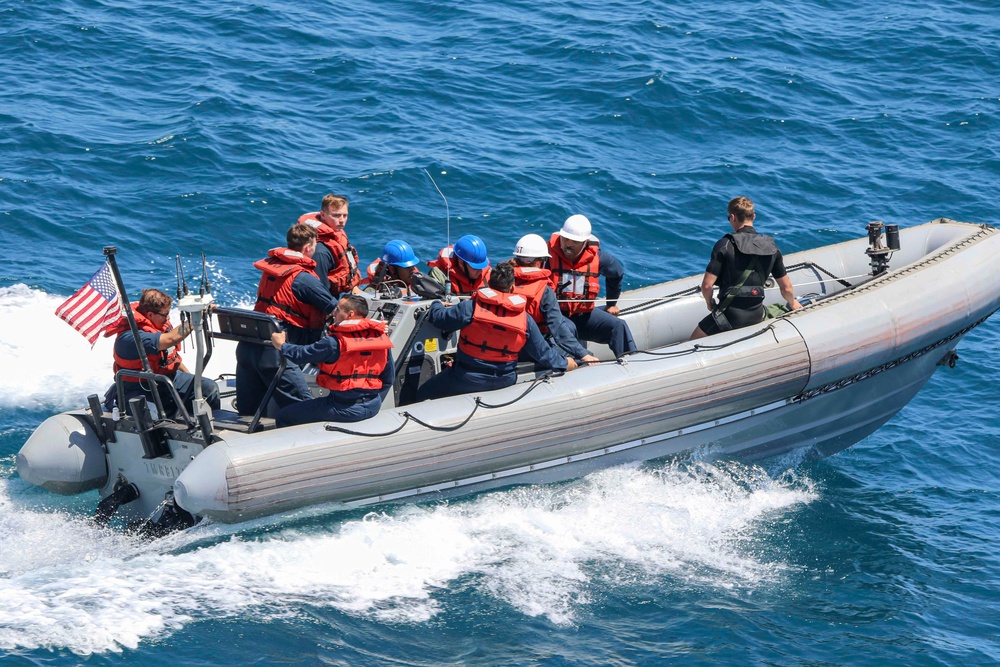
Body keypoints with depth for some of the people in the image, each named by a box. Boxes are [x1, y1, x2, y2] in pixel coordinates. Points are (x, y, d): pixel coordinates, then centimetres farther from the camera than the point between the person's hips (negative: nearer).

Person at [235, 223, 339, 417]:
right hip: (273, 353, -7)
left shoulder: (270, 265, 12)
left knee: (247, 411, 13)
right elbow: (335, 310, -2)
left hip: (247, 347, 7)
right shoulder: (304, 278, -9)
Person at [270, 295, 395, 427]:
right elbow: (388, 378, 10)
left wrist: (282, 345, 16)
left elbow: (301, 355, -4)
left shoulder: (335, 342, -16)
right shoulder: (381, 338, 2)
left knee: (284, 417, 3)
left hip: (344, 410, -8)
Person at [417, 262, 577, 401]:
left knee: (422, 395, 9)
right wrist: (564, 363, 26)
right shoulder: (525, 319, -2)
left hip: (467, 379, -4)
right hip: (504, 380, 4)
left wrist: (436, 305, 20)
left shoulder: (471, 307, -13)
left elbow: (439, 318, -5)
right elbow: (543, 352, 7)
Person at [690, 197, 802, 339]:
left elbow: (707, 285, -14)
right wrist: (793, 303, 28)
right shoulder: (771, 247, 2)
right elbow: (787, 288, 7)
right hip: (756, 316, 5)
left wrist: (709, 302, 8)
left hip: (730, 315, -5)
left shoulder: (725, 245, -12)